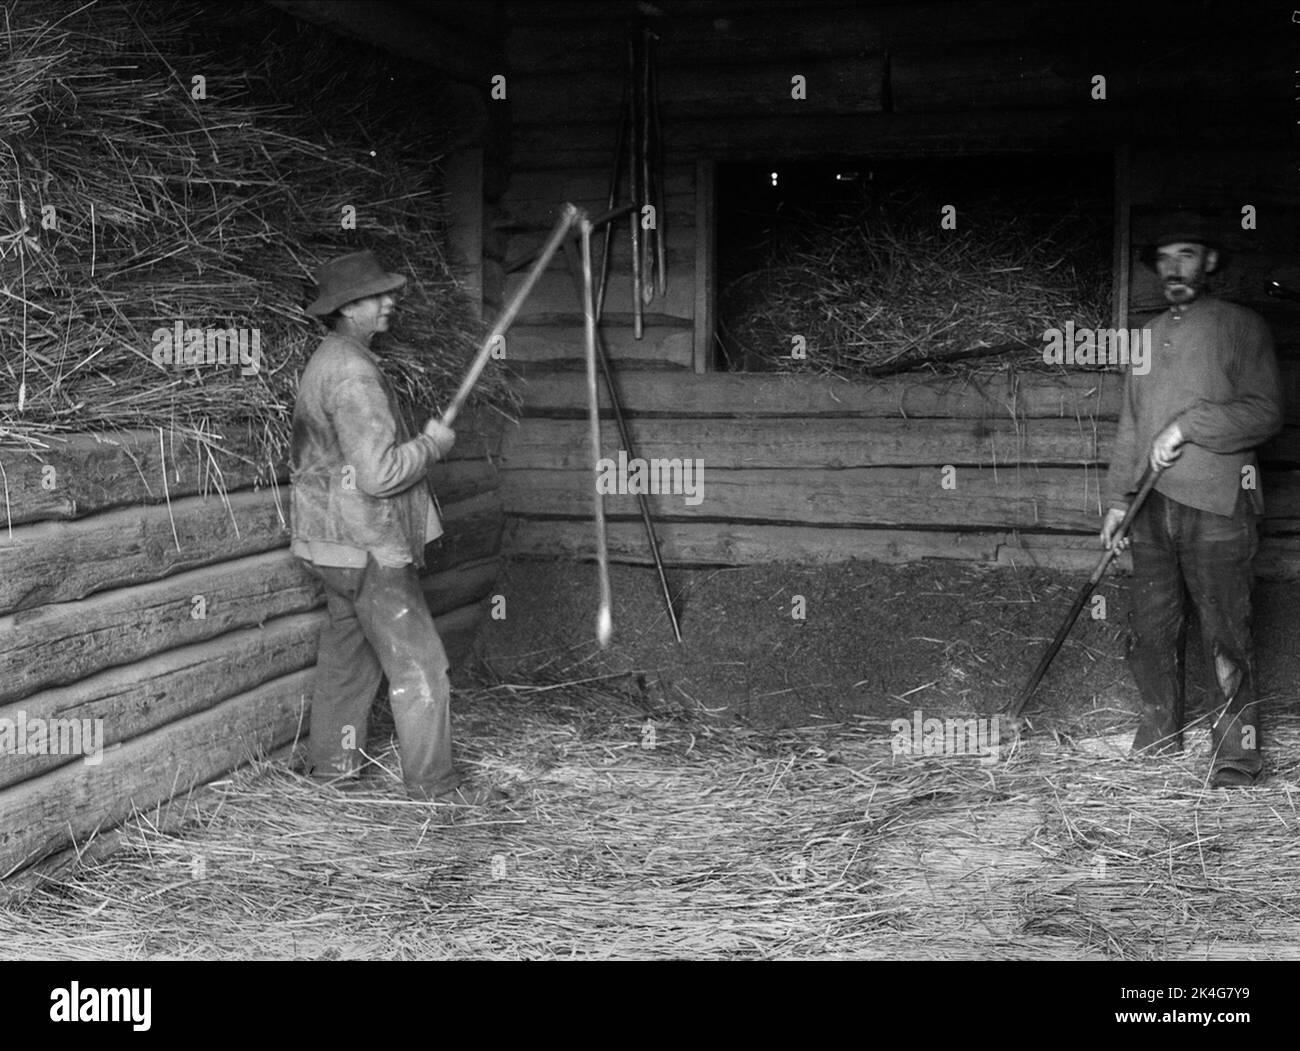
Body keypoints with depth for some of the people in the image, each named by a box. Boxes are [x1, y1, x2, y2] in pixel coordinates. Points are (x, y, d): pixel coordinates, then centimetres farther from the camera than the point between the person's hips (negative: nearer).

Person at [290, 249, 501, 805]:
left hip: (332, 541, 10)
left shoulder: (324, 362, 12)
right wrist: (433, 443, -11)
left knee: (347, 653, 20)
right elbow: (378, 473, -27)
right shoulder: (353, 374, -21)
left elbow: (302, 461, 22)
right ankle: (433, 780, 4)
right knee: (417, 664, -3)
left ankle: (330, 761, 30)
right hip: (367, 547, -10)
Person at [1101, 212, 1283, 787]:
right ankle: (1158, 735, 21)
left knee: (1225, 637, -6)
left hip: (1217, 507, -5)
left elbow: (1265, 413, -7)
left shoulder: (1241, 326, 2)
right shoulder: (1148, 335, 19)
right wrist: (1117, 499, 15)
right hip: (1153, 506, 5)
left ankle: (1235, 756, 0)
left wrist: (1188, 426, -15)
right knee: (1152, 630, 9)